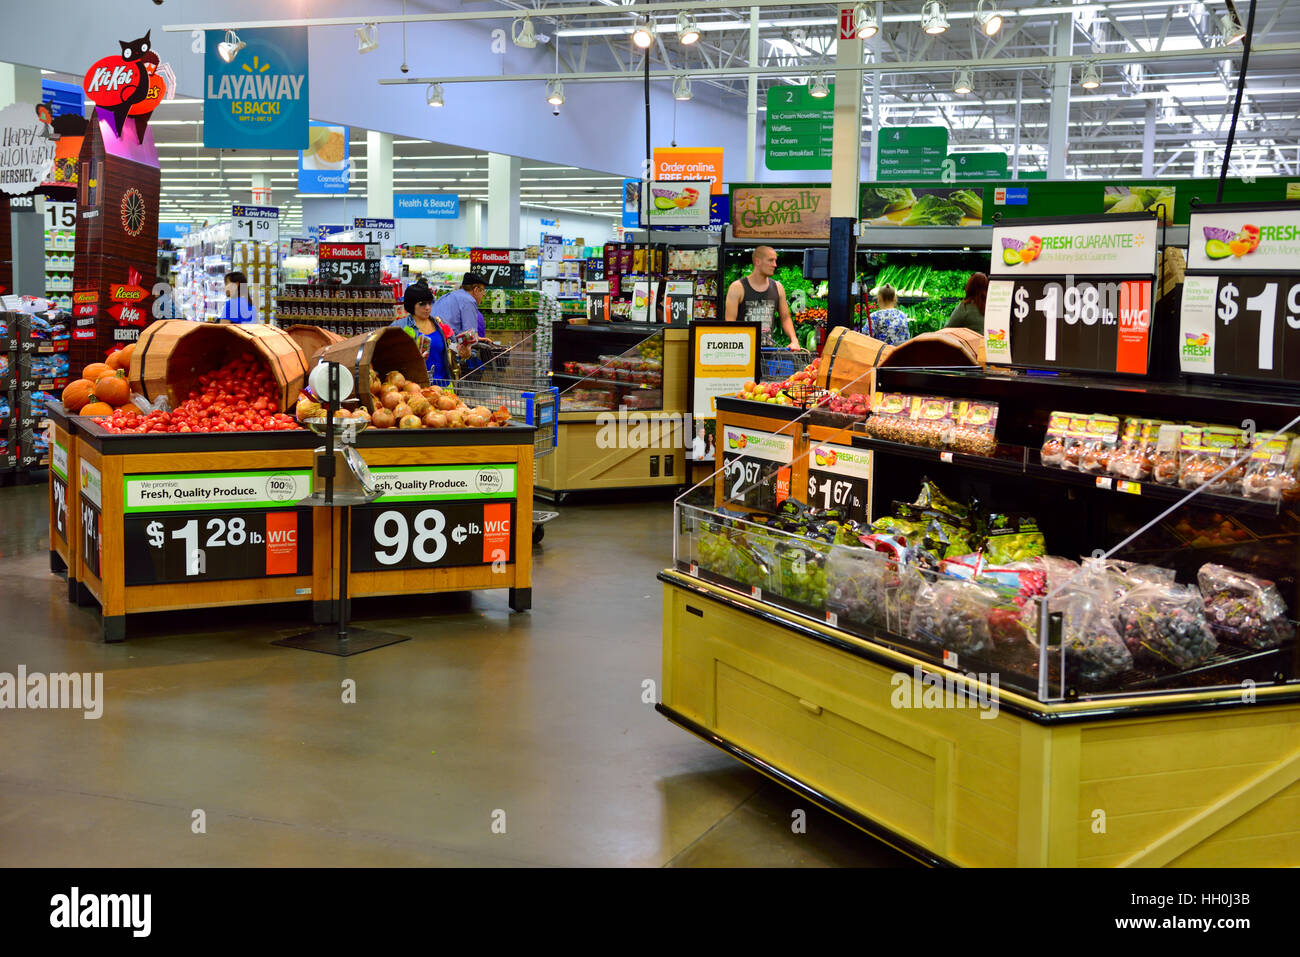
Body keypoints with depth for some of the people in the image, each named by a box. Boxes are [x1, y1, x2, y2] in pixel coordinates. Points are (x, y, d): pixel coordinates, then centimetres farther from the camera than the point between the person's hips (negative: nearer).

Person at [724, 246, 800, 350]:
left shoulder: (778, 288, 11)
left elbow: (785, 318, 18)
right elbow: (730, 320, -7)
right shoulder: (737, 288, -2)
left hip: (768, 349, 4)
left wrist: (794, 340, 2)